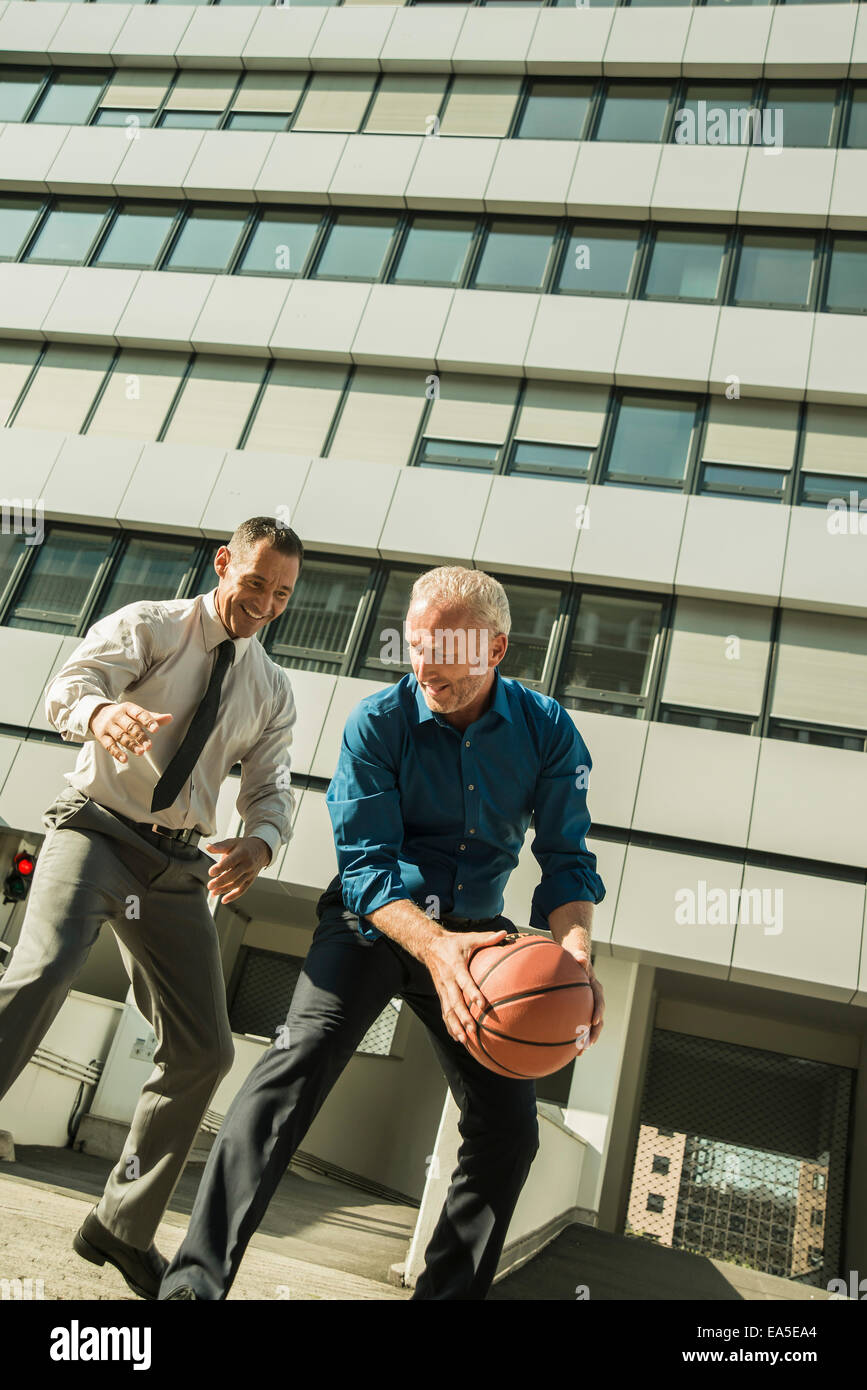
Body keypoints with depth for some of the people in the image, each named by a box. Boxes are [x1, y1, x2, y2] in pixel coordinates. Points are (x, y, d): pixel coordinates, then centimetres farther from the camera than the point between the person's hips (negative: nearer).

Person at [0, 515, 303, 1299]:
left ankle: (123, 1228, 21)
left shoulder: (273, 691, 12)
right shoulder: (148, 626, 1)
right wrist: (102, 711, -41)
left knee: (203, 1051, 2)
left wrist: (258, 843, -16)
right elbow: (67, 686, -15)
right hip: (96, 830, -4)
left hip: (177, 864, 4)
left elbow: (269, 790, 8)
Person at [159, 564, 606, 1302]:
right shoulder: (377, 722, -15)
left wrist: (575, 952, -26)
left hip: (474, 930, 3)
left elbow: (567, 858, -6)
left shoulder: (547, 730, -8)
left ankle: (450, 1291, 22)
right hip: (376, 920, -2)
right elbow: (366, 865, -18)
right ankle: (196, 1280, -19)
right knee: (298, 1060, -24)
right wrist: (434, 946, -36)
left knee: (510, 1125, 1)